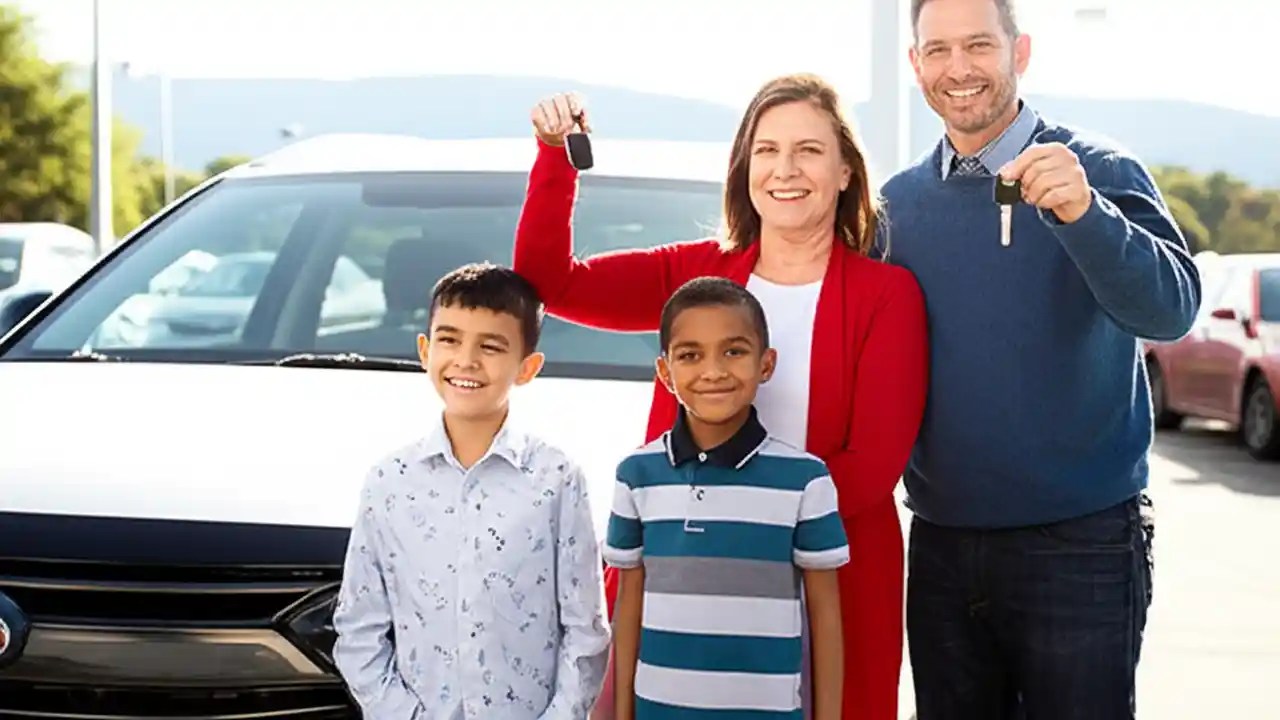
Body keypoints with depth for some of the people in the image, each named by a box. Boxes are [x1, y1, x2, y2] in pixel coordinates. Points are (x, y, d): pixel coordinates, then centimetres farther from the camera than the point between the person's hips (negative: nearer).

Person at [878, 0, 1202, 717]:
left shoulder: (1099, 171, -6)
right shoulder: (900, 200, 7)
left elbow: (1171, 308, -21)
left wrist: (1083, 213, -37)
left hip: (1079, 548, -4)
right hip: (941, 544, 4)